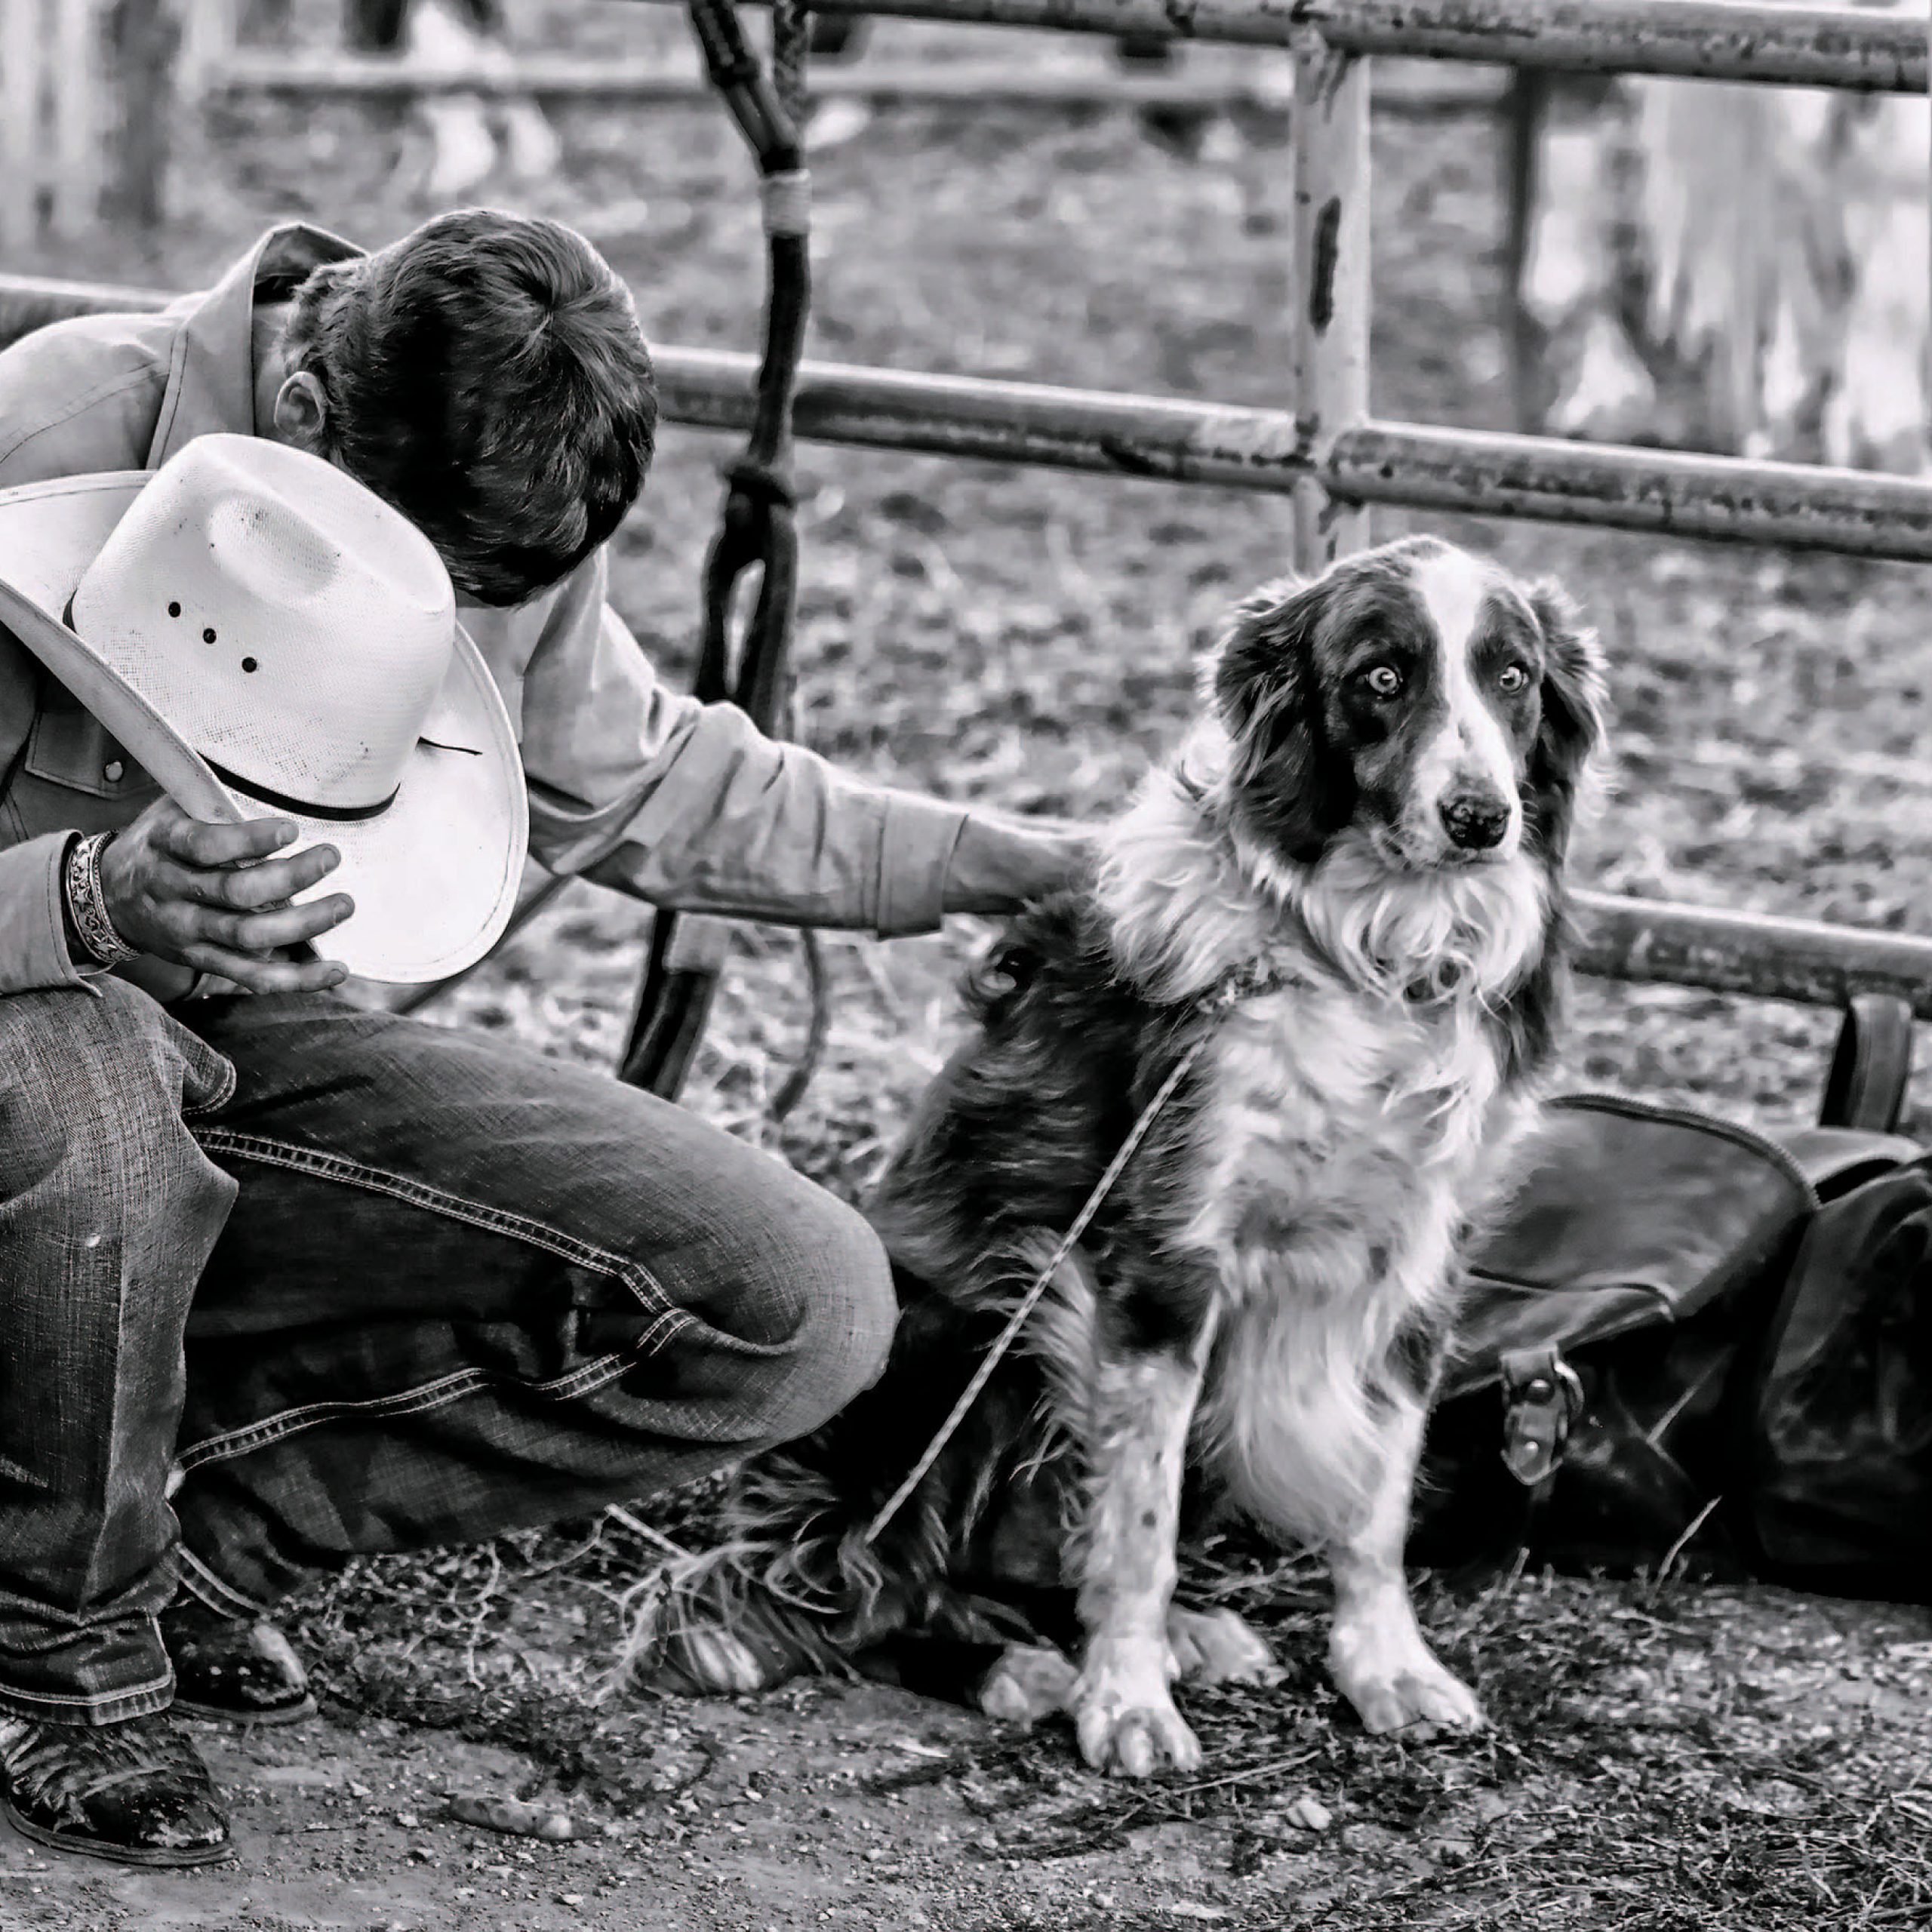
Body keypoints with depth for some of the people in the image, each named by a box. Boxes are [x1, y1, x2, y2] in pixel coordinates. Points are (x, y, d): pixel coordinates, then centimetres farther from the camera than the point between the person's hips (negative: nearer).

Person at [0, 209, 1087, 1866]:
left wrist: (1023, 864, 10)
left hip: (253, 1047, 5)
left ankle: (197, 1519, 2)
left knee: (799, 1303, -12)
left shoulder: (495, 496, -6)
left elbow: (642, 785, 13)